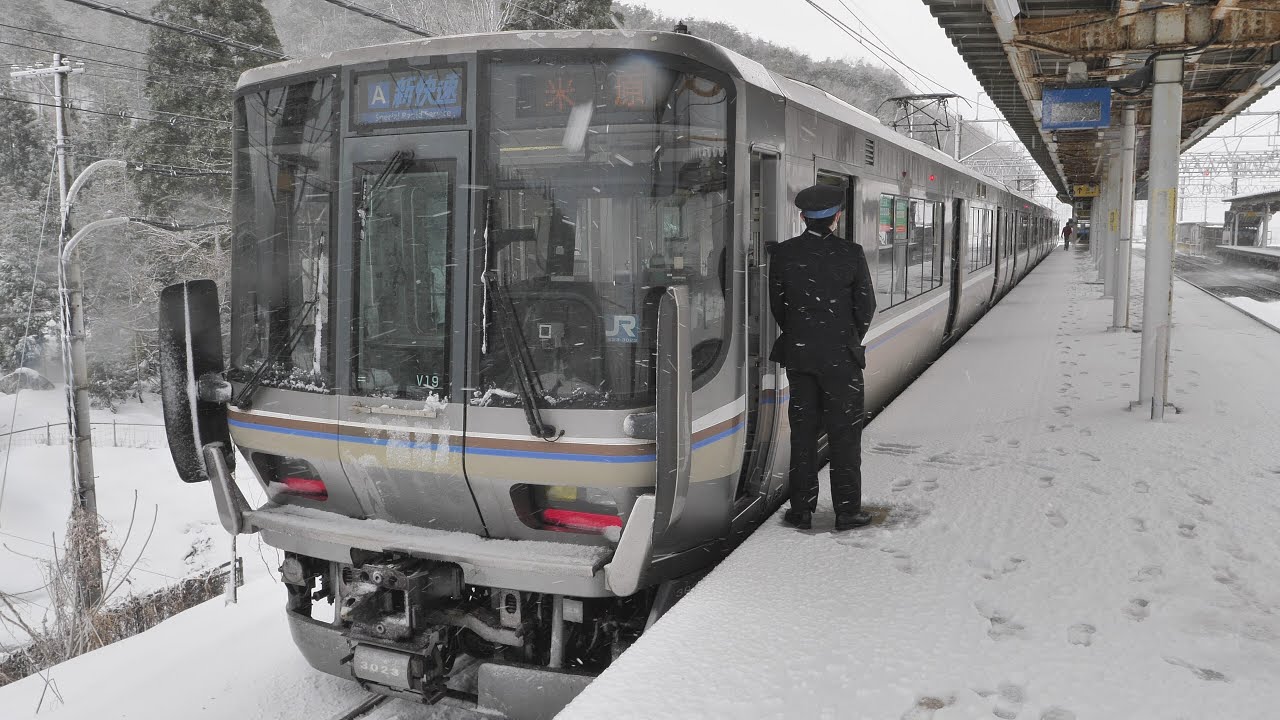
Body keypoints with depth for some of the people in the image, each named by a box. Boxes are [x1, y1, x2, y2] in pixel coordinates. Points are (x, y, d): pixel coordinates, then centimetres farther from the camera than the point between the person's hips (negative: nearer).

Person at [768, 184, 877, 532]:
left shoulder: (782, 253, -4)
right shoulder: (851, 253, -9)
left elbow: (777, 305, 2)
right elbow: (866, 305, -3)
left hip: (798, 355, 2)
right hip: (841, 357, -2)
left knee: (803, 432, 10)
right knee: (845, 432, 7)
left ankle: (802, 510, 15)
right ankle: (847, 510, 13)